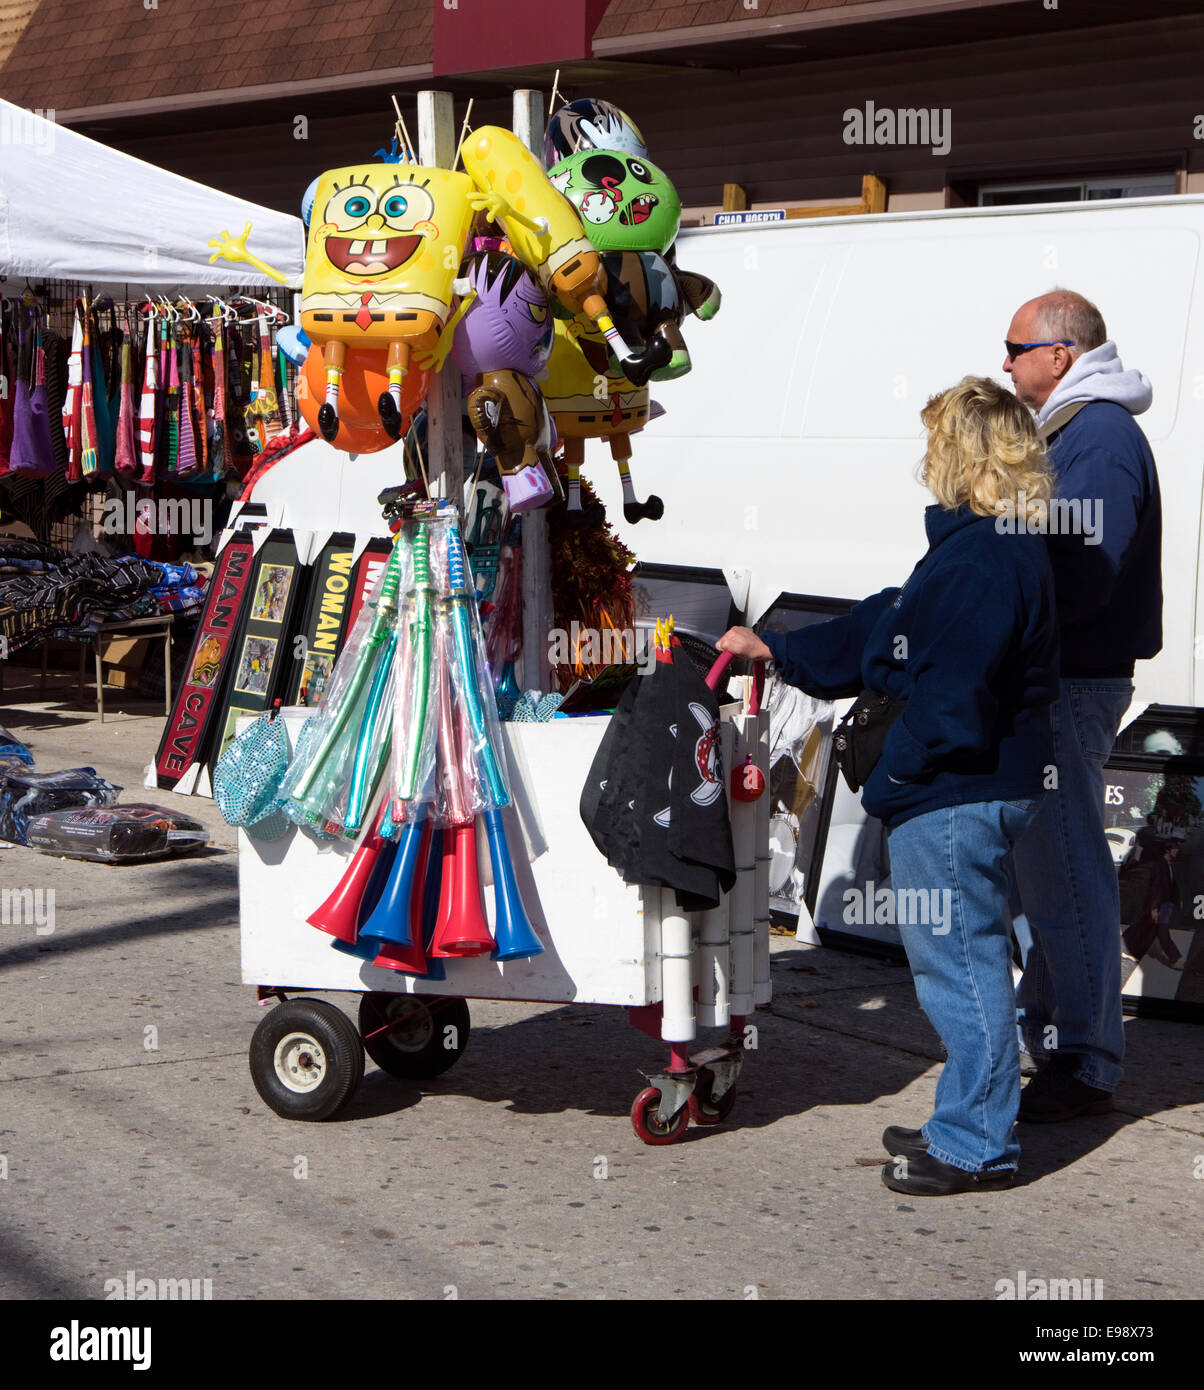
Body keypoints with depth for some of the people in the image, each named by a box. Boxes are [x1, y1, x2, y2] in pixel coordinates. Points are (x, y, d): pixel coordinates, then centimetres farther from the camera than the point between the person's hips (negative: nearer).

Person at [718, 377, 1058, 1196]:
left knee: (960, 960, -3)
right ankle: (968, 1125, 29)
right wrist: (776, 651, 26)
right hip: (975, 790, 11)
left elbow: (952, 697, -25)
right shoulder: (985, 546, 15)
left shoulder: (986, 560, -21)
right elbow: (886, 629, 23)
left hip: (957, 797, -11)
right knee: (965, 958, 18)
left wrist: (897, 779, -15)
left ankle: (976, 1148, 5)